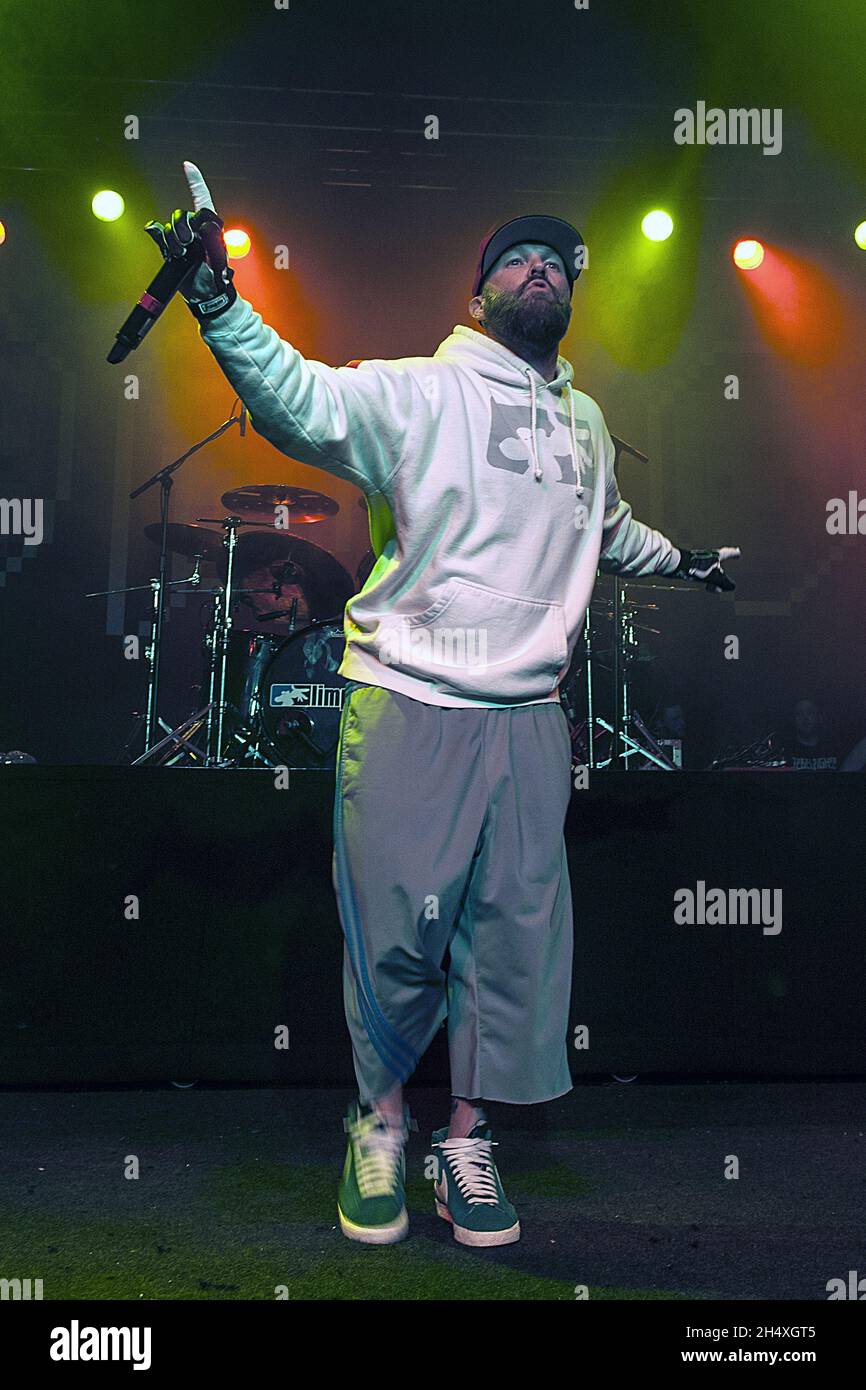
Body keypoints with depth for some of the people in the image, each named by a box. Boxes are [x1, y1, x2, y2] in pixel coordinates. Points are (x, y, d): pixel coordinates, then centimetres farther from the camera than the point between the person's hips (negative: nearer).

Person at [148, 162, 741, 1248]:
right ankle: (379, 1117, 28)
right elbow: (304, 400, -22)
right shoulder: (420, 392, -4)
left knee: (514, 929, 8)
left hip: (529, 718, 5)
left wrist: (684, 560, 49)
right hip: (409, 708, -5)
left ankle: (466, 1136, 26)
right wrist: (218, 303, -38)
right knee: (398, 925, 3)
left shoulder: (584, 421, 16)